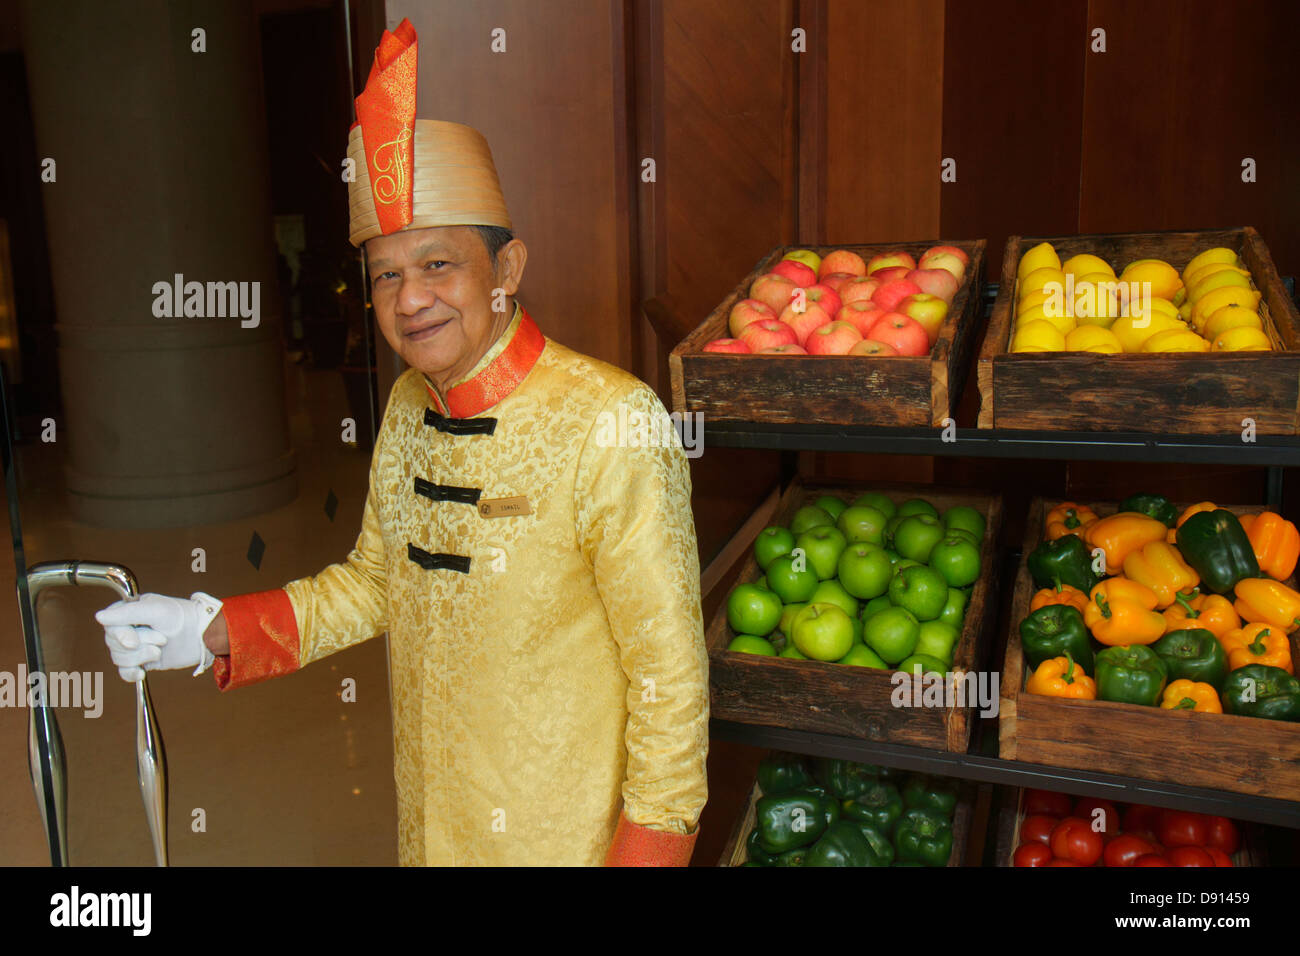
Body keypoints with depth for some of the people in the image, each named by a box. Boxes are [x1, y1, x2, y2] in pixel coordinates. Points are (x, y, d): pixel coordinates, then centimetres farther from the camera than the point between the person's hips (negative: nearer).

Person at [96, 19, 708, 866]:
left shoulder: (611, 428, -26)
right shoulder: (409, 407, -2)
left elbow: (669, 667, -19)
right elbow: (377, 580, 9)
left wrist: (651, 843, -15)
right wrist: (210, 632, 1)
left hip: (568, 830, -6)